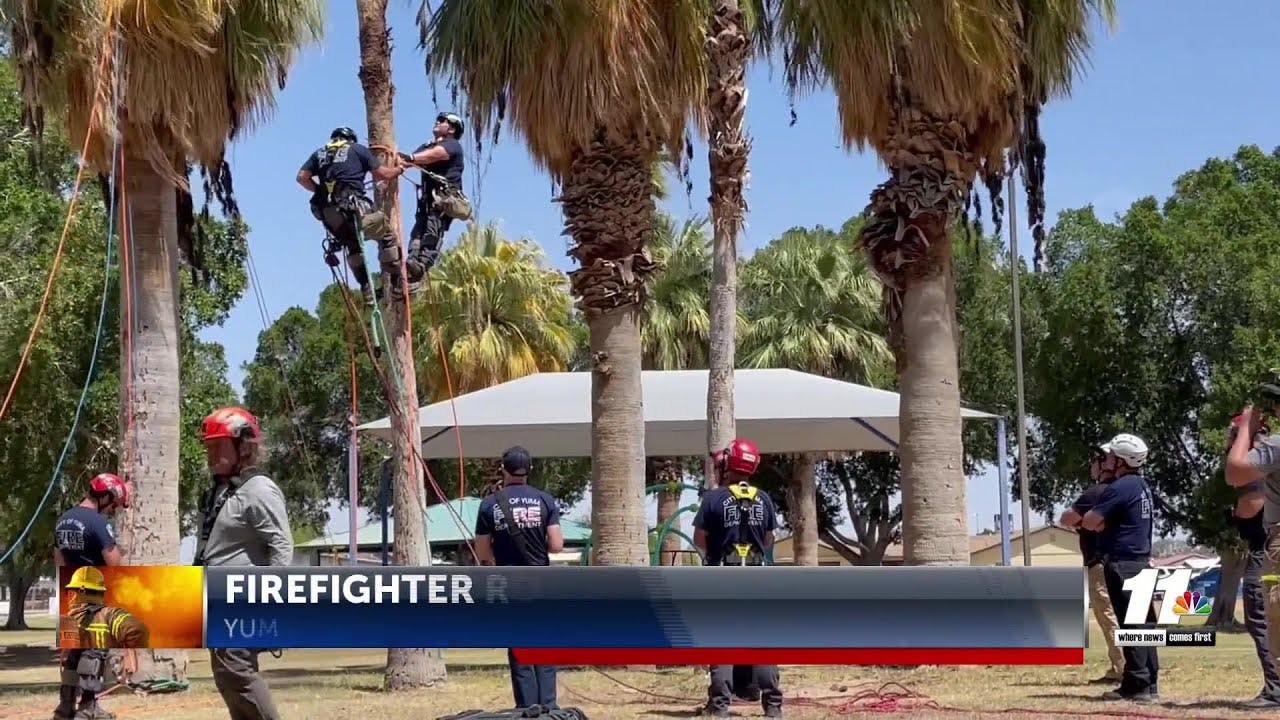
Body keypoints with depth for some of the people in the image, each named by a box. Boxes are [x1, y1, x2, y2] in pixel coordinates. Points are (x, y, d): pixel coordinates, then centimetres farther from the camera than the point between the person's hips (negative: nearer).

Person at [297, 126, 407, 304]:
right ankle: (396, 285, 3)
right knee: (387, 237, 11)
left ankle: (367, 292, 18)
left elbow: (302, 177, 12)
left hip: (327, 212, 5)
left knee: (353, 248, 24)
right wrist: (400, 169, 28)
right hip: (352, 205, -5)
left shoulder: (319, 154, 23)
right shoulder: (358, 149, 13)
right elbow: (382, 174, 10)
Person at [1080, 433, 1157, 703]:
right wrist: (1104, 523, 5)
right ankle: (1148, 683, 14)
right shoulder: (1142, 486, 14)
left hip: (1122, 564, -10)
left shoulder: (1120, 488, -16)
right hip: (1141, 561, 10)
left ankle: (1138, 686, -8)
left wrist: (1100, 522, 1)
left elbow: (1088, 522, -17)